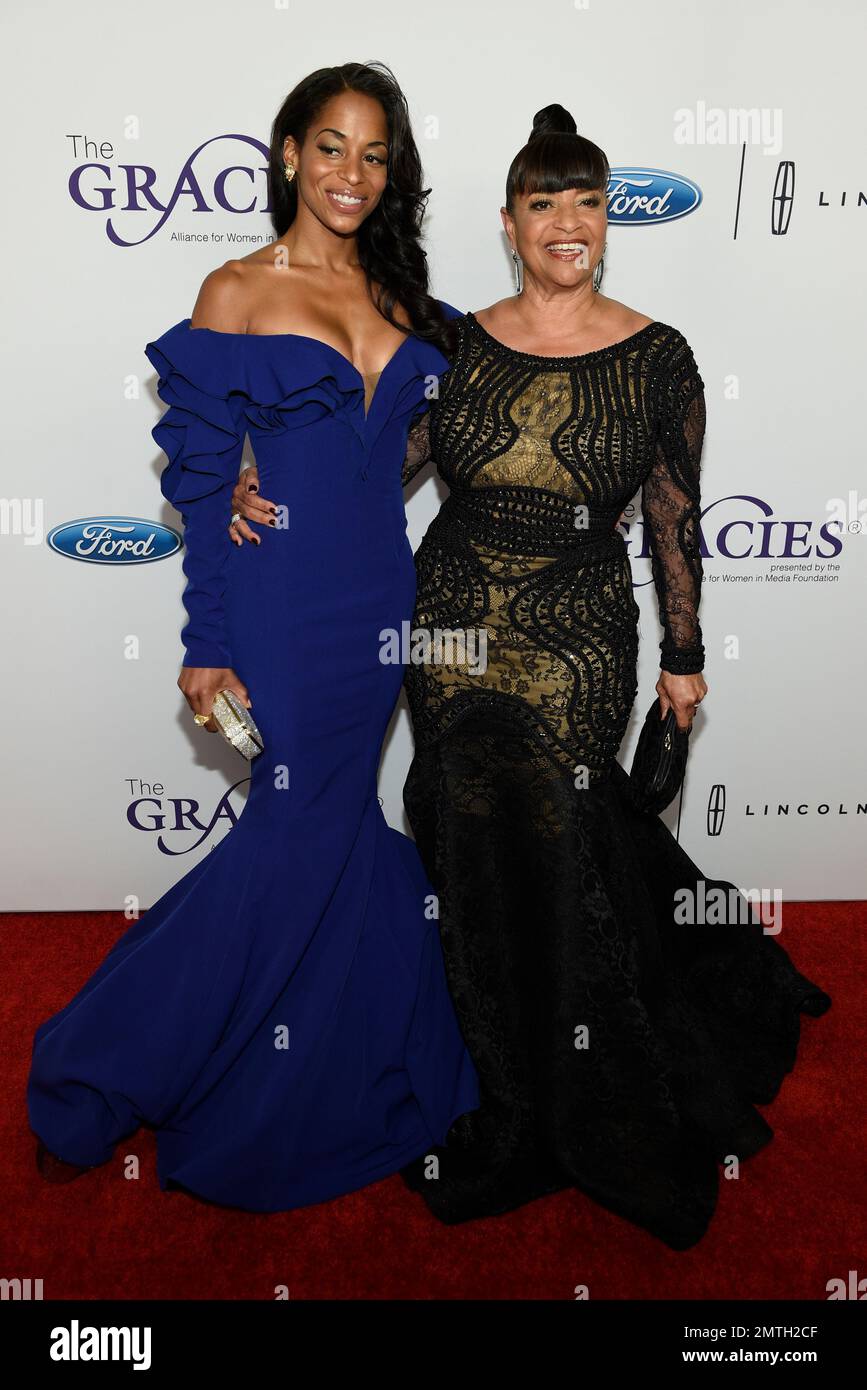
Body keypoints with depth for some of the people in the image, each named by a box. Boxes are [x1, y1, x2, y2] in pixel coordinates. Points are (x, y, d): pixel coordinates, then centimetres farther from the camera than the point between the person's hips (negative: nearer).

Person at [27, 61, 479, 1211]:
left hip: (382, 601, 5)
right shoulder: (237, 293, -3)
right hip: (286, 607, -5)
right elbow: (205, 482, -5)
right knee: (304, 827, -1)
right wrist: (208, 646, -8)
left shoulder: (400, 296, 12)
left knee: (344, 824, 12)